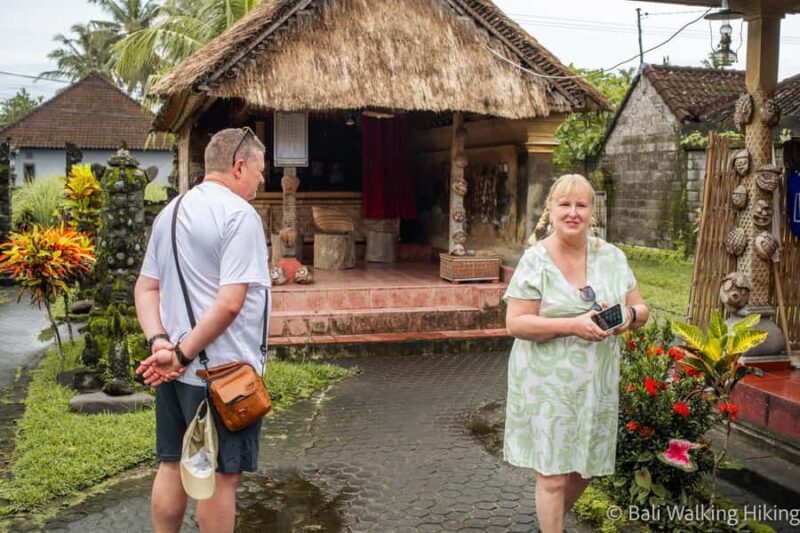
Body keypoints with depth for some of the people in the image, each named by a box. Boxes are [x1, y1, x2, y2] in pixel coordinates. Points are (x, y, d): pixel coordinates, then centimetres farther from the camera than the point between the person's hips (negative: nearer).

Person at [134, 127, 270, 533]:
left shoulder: (170, 212, 10)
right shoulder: (239, 214, -15)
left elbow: (146, 289, 10)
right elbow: (230, 303, -24)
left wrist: (160, 344, -2)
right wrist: (183, 353, -16)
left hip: (174, 372, 8)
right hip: (223, 373, -8)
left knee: (172, 465, 17)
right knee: (221, 475, 5)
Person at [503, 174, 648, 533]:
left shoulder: (612, 256, 3)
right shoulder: (535, 260, -10)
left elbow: (640, 309, 9)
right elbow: (516, 323, -15)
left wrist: (628, 317, -14)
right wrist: (572, 325, -25)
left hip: (597, 382, 5)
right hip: (548, 382, -5)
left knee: (586, 467, 18)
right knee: (553, 474, 1)